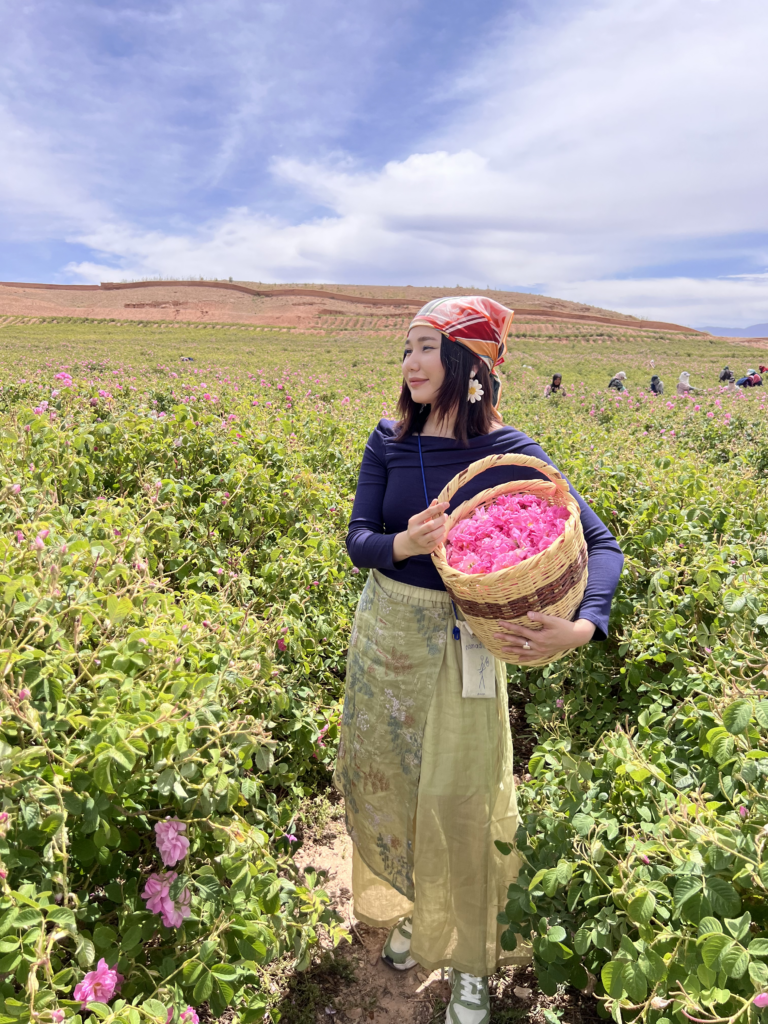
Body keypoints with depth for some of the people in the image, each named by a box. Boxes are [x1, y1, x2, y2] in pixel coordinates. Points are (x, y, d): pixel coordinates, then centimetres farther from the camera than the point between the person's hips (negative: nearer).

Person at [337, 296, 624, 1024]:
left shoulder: (512, 456, -13)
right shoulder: (389, 443, -4)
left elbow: (601, 544, -10)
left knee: (460, 803, 8)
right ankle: (407, 910, 46)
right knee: (386, 781, 17)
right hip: (386, 632, 4)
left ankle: (471, 962, 34)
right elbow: (357, 541, -5)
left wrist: (583, 625, -28)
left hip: (466, 644, -3)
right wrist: (403, 542, -28)